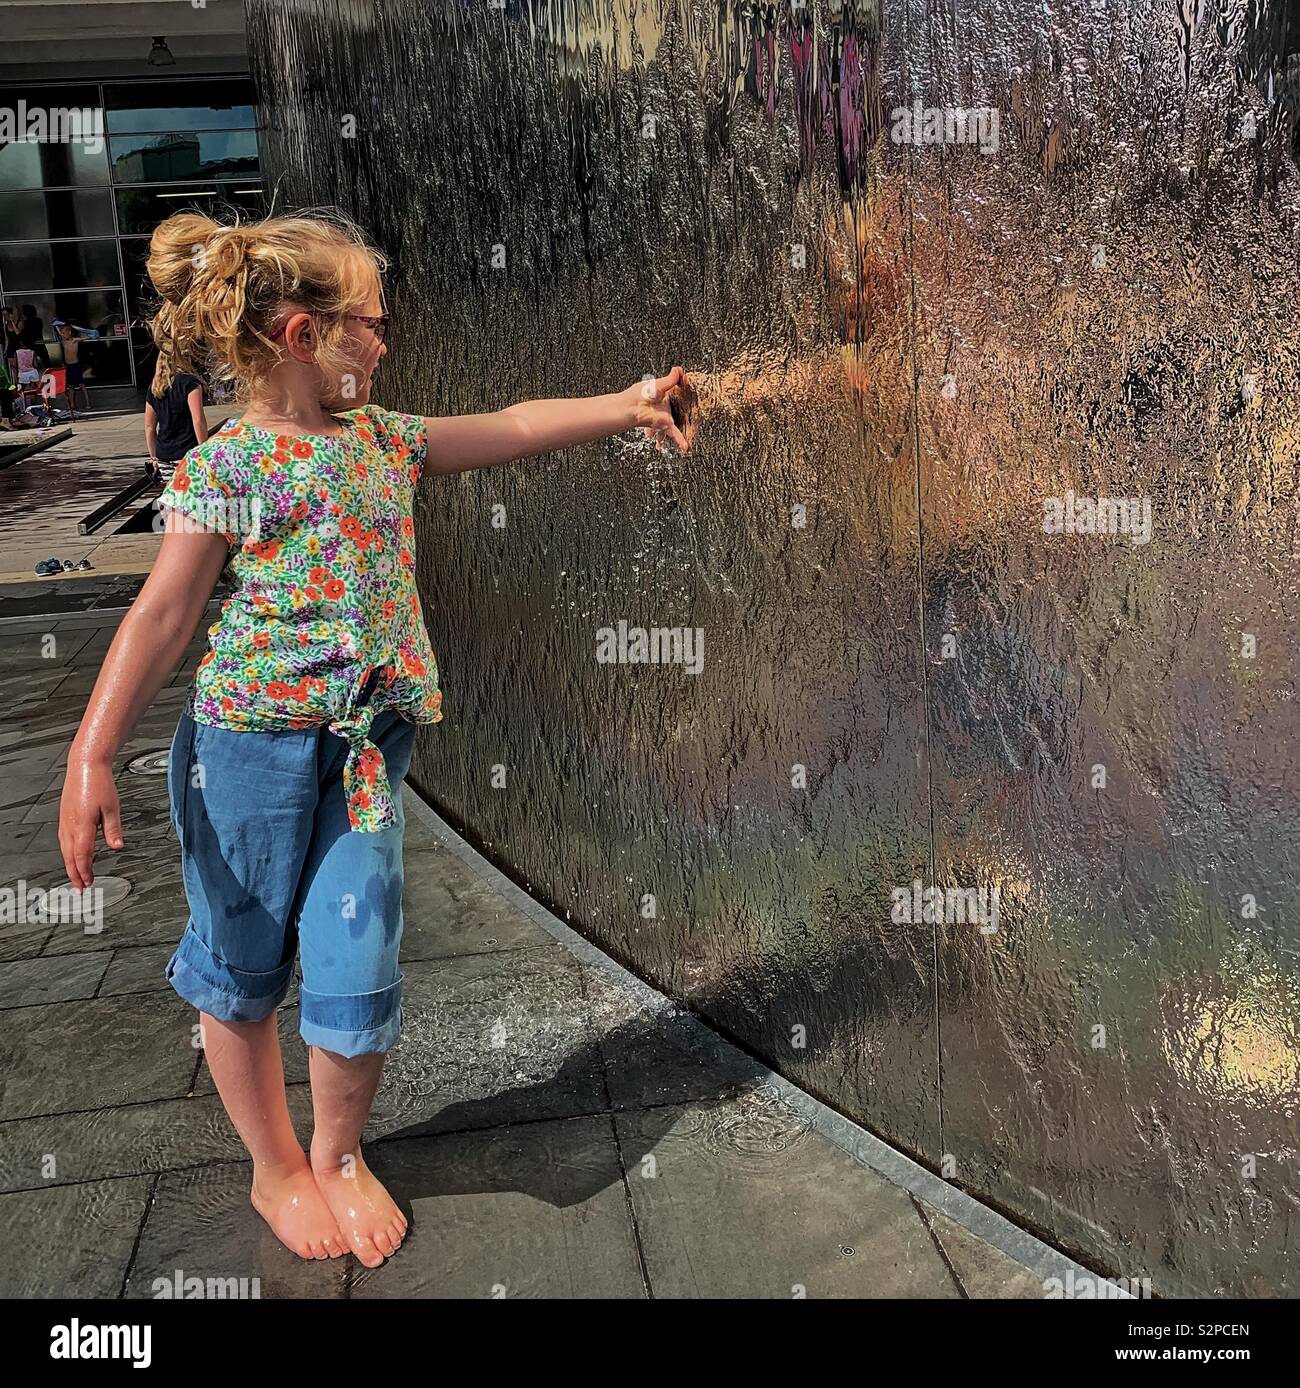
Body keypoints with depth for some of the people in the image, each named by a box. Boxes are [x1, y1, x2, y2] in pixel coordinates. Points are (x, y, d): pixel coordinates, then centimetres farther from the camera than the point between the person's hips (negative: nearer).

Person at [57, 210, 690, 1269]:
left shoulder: (383, 437, 8)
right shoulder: (227, 468, -10)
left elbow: (509, 429, 16)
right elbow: (163, 617, -10)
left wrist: (620, 408, 10)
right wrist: (93, 759, -12)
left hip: (367, 746, 5)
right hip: (251, 746, -4)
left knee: (358, 973, 1)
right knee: (242, 970, 11)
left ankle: (340, 1155, 29)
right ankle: (276, 1167, 35)